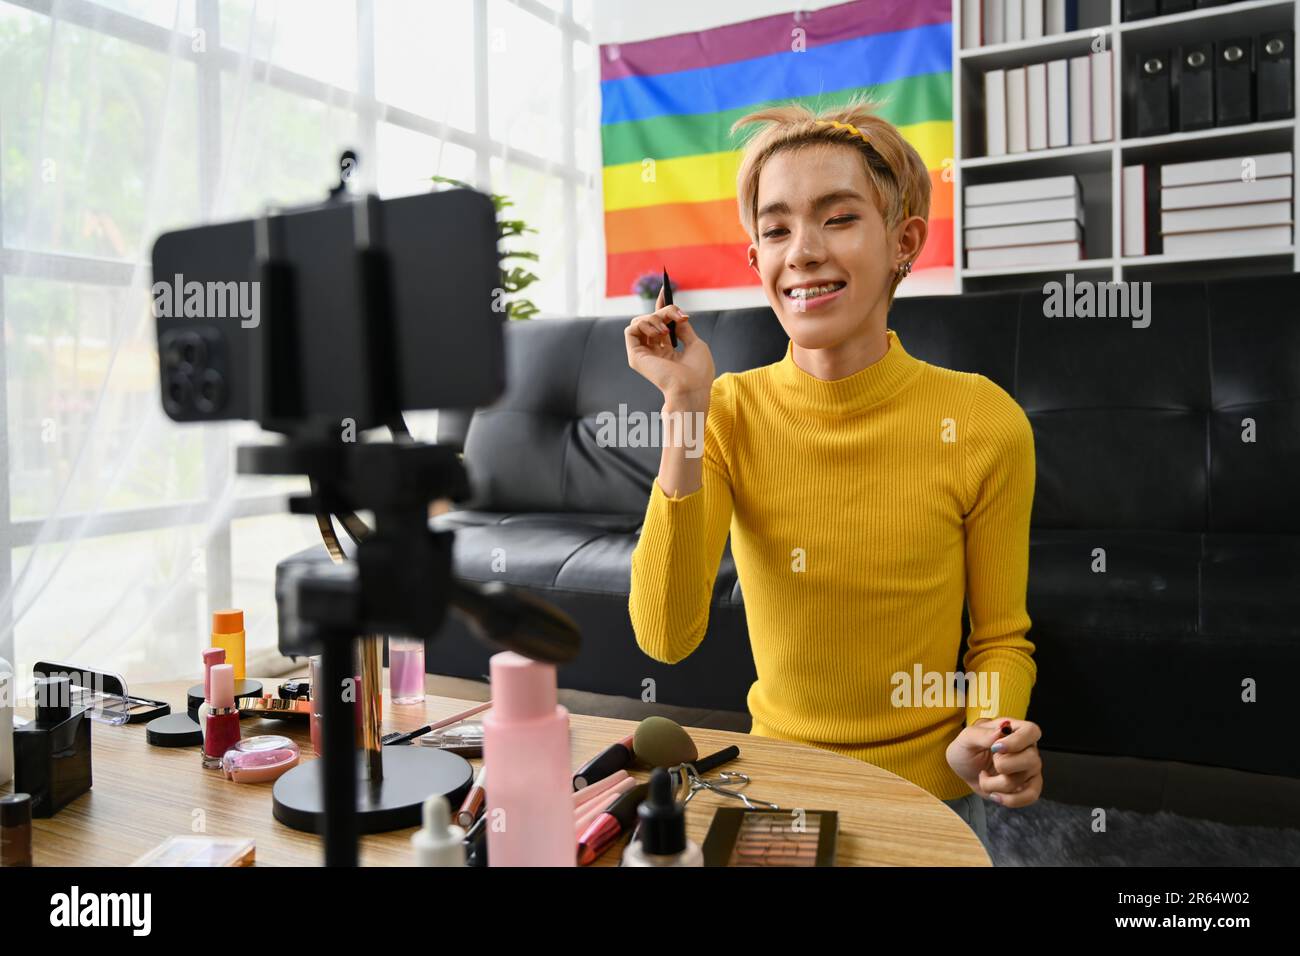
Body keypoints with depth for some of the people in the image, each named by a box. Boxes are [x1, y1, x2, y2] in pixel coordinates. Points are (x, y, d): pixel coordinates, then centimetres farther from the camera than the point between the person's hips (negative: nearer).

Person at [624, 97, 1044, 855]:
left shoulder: (985, 424, -16)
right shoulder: (731, 414, -12)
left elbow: (1001, 638, -3)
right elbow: (667, 638, -23)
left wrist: (986, 742, -23)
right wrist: (685, 407, -26)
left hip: (931, 794, -1)